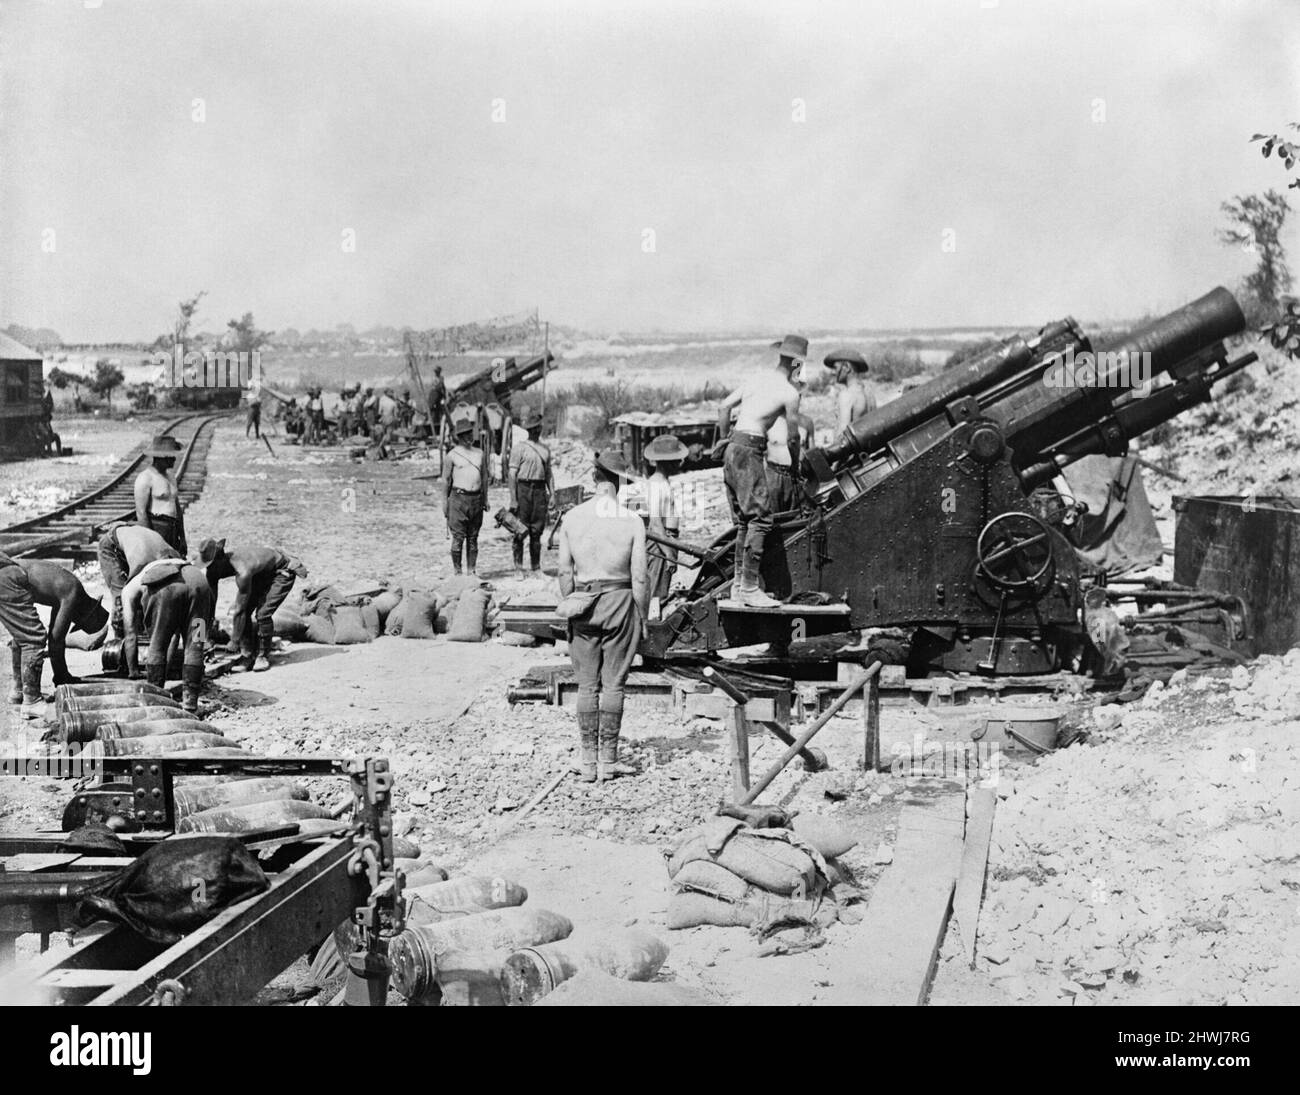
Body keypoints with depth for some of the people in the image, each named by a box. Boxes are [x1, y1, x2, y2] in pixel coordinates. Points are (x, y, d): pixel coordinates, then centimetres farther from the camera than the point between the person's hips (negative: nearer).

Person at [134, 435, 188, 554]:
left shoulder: (170, 476, 16)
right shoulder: (145, 478, -8)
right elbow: (141, 512, -14)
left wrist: (182, 537, 17)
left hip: (172, 531, 8)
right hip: (154, 529, -8)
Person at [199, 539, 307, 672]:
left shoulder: (243, 572, -41)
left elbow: (239, 610, -33)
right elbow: (211, 598, -10)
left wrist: (234, 641, -25)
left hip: (283, 573, -8)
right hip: (261, 575, 8)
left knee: (262, 614, -21)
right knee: (246, 611, -8)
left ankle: (264, 656, -2)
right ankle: (248, 655, 3)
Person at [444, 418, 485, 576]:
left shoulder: (479, 453, 13)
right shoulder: (452, 455, -1)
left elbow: (484, 476, 18)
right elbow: (447, 479, 2)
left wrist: (485, 498, 12)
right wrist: (445, 501, -1)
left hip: (476, 499, 4)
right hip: (459, 498, -4)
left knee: (473, 537, 7)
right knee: (458, 537, -5)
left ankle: (471, 570, 12)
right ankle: (457, 571, 1)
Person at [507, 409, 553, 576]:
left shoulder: (545, 449, 16)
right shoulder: (519, 448, -1)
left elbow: (549, 473, 18)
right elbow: (512, 474, -5)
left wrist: (552, 495, 8)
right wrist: (513, 499, -11)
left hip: (540, 490, 5)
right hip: (523, 489, -4)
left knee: (537, 531, 5)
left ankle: (536, 567, 9)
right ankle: (518, 567, 2)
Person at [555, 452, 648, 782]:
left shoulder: (572, 518, -1)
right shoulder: (632, 521, -7)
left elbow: (565, 571, 2)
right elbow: (639, 577, -5)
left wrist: (569, 607, 14)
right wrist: (643, 616, 5)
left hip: (583, 605, 2)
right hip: (619, 601, -2)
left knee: (587, 684, 8)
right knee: (613, 684, 4)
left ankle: (588, 761, 9)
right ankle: (608, 760, 6)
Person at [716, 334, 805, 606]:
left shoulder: (757, 378, 15)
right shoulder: (790, 393, -6)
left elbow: (724, 407, 14)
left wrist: (725, 440, 23)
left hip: (733, 449, 8)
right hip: (750, 452, -8)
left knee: (744, 521, 13)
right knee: (761, 519, -9)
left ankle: (739, 584, 16)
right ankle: (749, 588, -14)